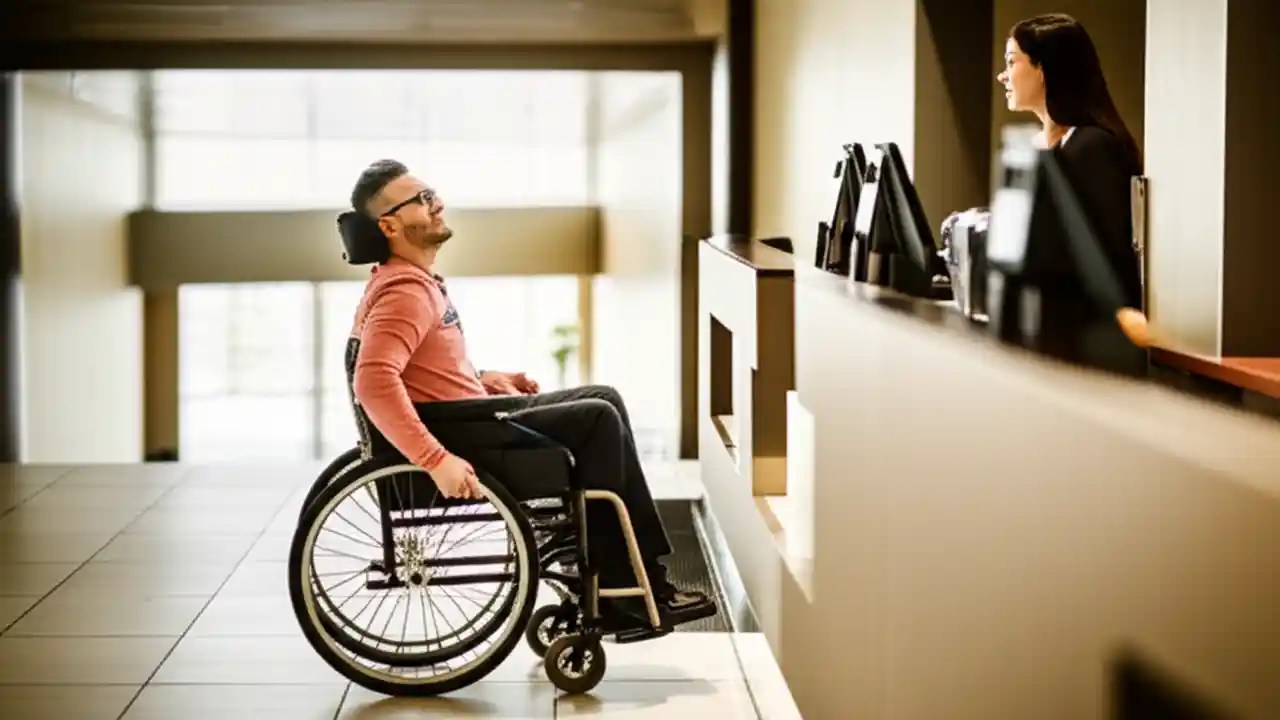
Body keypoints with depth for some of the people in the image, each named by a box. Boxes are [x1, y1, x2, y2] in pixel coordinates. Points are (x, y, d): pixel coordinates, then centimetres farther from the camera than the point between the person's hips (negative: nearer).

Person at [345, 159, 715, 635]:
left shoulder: (414, 280, 15)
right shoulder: (404, 292, -18)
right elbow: (373, 382, -33)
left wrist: (481, 380, 16)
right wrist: (436, 460, -36)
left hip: (462, 410, 11)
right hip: (448, 430, -11)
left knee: (603, 401, 10)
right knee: (598, 419, -12)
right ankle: (629, 588, -2)